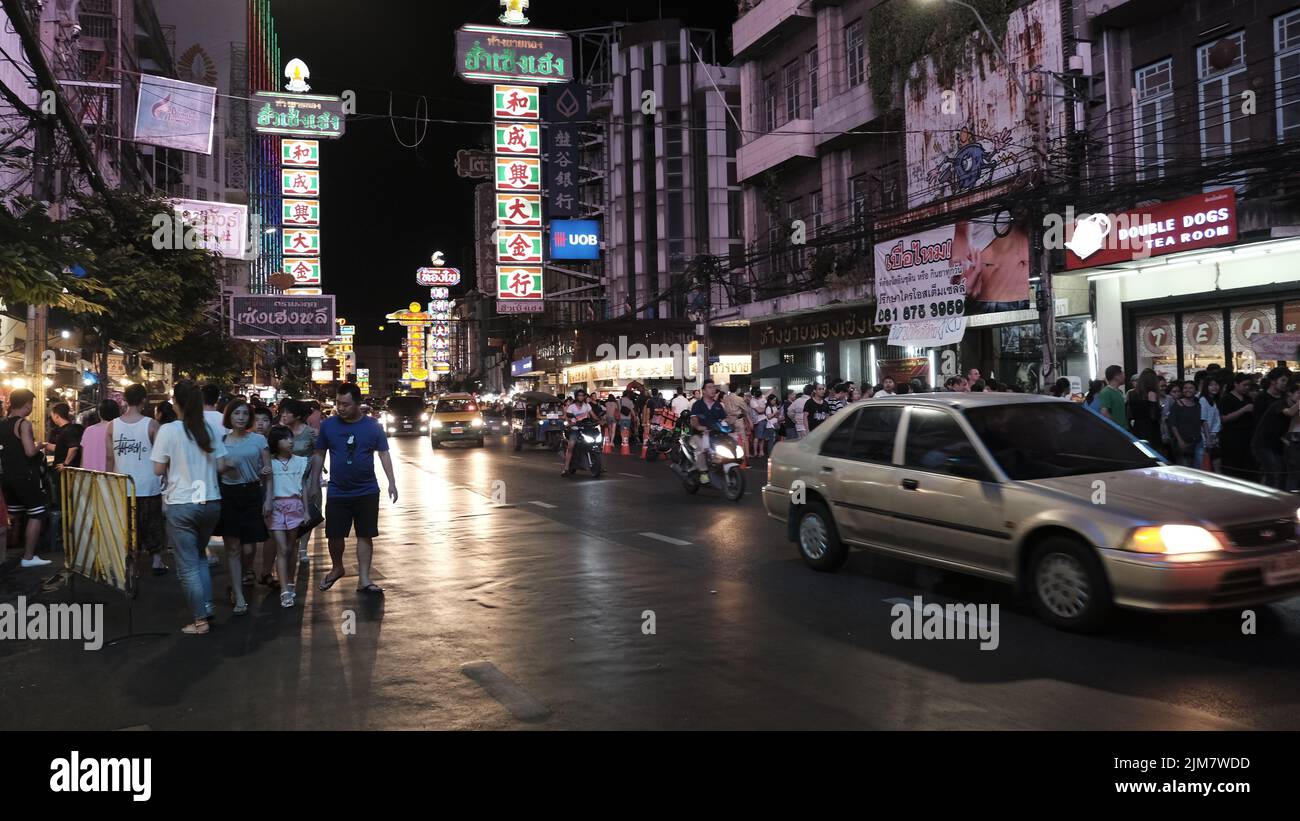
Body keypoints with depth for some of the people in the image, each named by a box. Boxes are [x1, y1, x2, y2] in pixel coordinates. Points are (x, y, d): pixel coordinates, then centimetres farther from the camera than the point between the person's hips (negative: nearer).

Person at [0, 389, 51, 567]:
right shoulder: (24, 423, -14)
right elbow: (30, 451, -22)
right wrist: (39, 446, -3)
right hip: (25, 476, -8)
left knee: (15, 515, 16)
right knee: (36, 514, -2)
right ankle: (28, 557, -5)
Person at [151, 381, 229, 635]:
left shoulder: (169, 430, -10)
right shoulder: (212, 428, 0)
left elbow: (158, 469, -7)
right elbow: (221, 465, 3)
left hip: (182, 505, -4)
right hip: (211, 503, 4)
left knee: (188, 566, 5)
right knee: (199, 556, 24)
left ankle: (200, 621, 8)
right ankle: (206, 605, 16)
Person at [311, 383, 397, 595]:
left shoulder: (372, 426, -4)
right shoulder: (328, 425, -2)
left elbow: (384, 454, 0)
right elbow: (319, 455, 7)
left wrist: (391, 482, -8)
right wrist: (314, 483, 6)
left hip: (367, 492, -1)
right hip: (337, 492, 1)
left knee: (365, 536, 4)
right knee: (334, 535, 5)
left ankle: (364, 580, 12)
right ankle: (337, 568, 33)